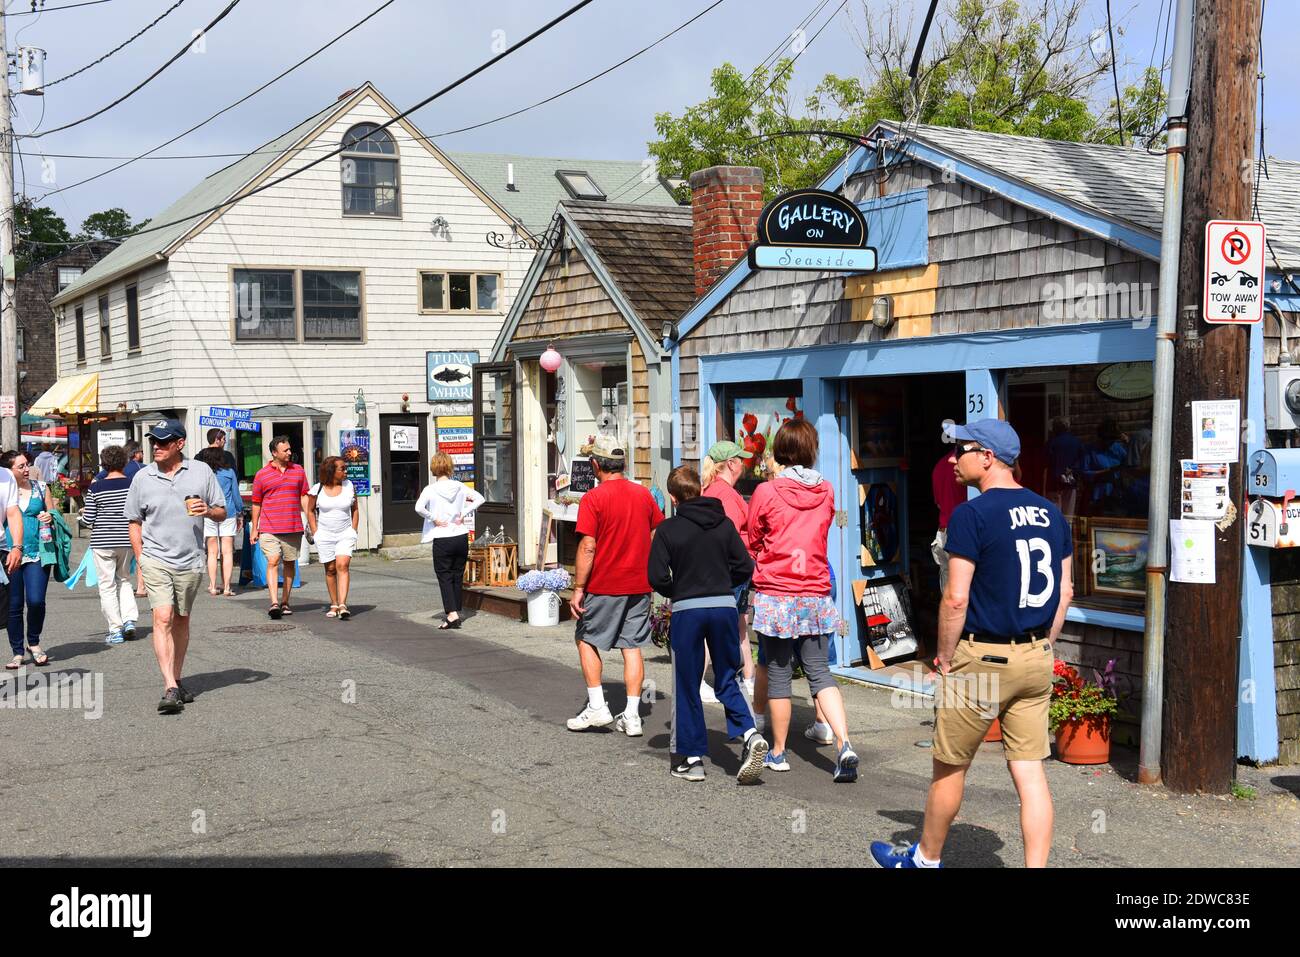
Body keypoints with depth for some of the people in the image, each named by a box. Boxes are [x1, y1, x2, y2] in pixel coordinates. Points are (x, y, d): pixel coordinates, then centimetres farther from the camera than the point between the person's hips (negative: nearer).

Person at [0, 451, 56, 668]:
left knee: (36, 601, -11)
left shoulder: (40, 487, 8)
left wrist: (50, 517, -6)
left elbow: (53, 516, 17)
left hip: (37, 554, 0)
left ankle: (34, 643, 12)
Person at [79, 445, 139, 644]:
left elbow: (88, 519, -6)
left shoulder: (96, 487, -8)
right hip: (126, 540, 3)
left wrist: (83, 514, 16)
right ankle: (129, 620, 5)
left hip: (103, 542, -3)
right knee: (124, 579, 20)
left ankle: (115, 630, 6)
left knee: (107, 585, 6)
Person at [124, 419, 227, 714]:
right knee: (163, 618, -15)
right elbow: (134, 522, 10)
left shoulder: (201, 471, 2)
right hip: (155, 560, -1)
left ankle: (176, 681, 26)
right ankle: (170, 689, -20)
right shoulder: (142, 477, 2)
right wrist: (141, 559, 3)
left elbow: (222, 513, 8)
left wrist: (208, 510, -14)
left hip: (190, 561, 2)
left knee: (181, 621, 13)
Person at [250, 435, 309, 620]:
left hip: (293, 527, 3)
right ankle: (274, 602, -19)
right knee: (272, 562, -13)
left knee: (290, 563, 8)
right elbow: (256, 503, 8)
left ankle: (285, 602, 18)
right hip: (269, 528, -3)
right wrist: (254, 528, 7)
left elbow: (304, 497, 12)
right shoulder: (262, 474, 3)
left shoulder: (298, 471, 9)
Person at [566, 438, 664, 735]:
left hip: (603, 587, -5)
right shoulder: (643, 494, 4)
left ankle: (597, 706, 9)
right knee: (632, 646, 8)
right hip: (639, 586, 5)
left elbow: (587, 547, -16)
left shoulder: (593, 499, -13)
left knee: (586, 640, 13)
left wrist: (578, 589, -11)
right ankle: (632, 716, 8)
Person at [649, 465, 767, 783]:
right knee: (726, 680, 14)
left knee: (686, 686, 8)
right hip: (725, 606, 3)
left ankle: (692, 758, 11)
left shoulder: (668, 529, -4)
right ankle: (750, 735, -9)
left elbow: (657, 577, -8)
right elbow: (745, 567, 3)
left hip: (686, 611, -3)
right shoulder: (724, 523, 4)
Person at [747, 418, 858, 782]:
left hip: (774, 595, -3)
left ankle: (778, 752, 16)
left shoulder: (766, 492, -8)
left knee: (778, 673, 7)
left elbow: (752, 543, 4)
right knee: (820, 672, 6)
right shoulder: (826, 492, 4)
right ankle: (844, 744, -11)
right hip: (816, 594, 3)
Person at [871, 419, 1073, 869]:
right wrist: (1042, 646, 18)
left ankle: (926, 858, 28)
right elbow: (1064, 591, 11)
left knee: (950, 766, 11)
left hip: (982, 659, -6)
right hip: (1036, 662, 6)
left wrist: (945, 658, -6)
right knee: (1029, 769, 7)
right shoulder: (1050, 513, 7)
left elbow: (956, 599, -17)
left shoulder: (972, 514, -15)